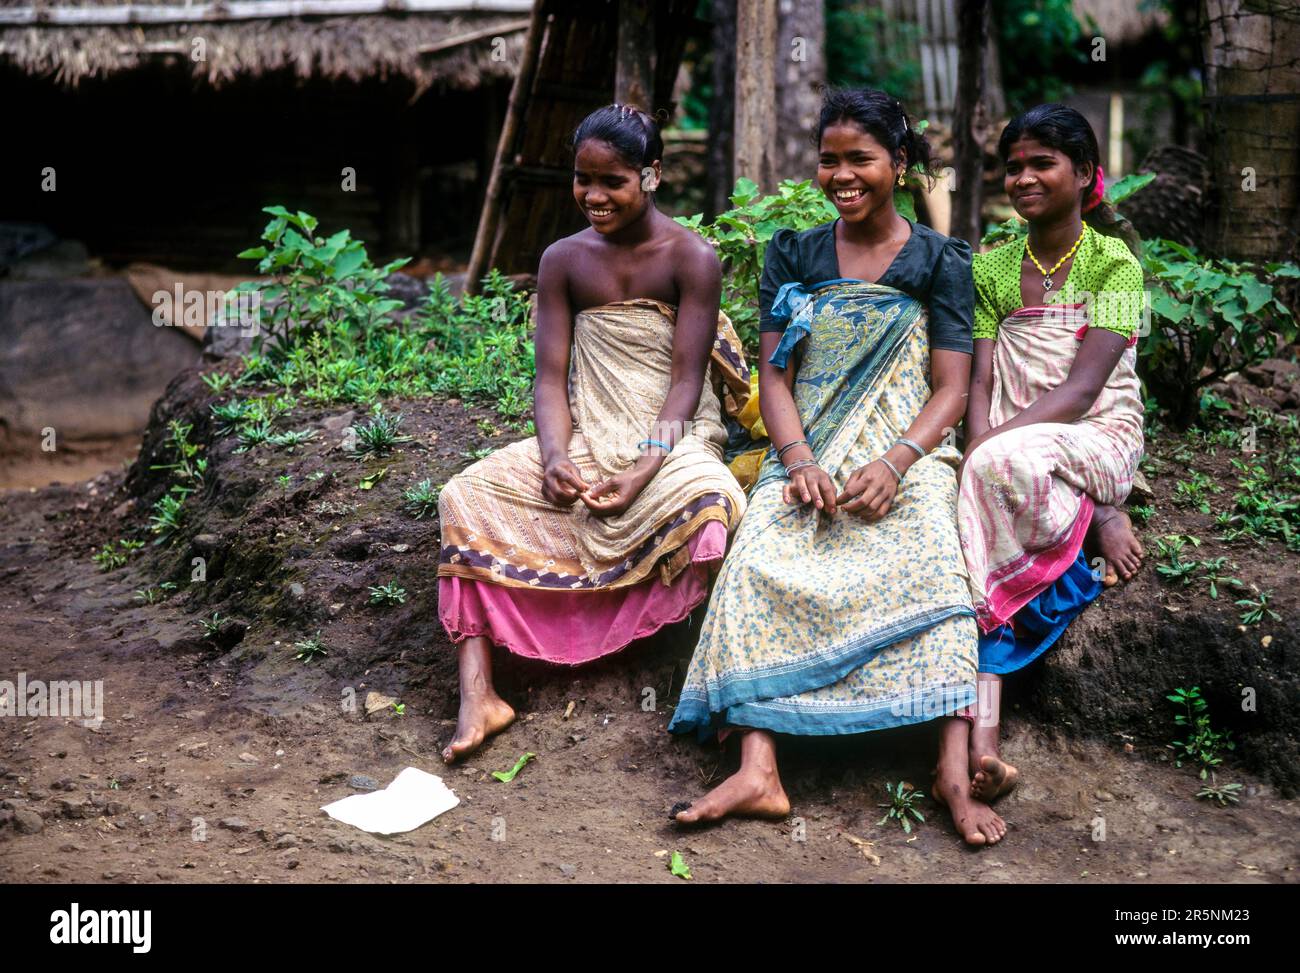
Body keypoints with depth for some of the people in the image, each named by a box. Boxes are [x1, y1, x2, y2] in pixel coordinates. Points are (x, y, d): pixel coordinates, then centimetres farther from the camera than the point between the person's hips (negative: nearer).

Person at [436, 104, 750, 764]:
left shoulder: (692, 259, -6)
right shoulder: (564, 262, 6)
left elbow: (686, 381, -10)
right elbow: (551, 378, 1)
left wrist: (644, 471, -25)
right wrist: (554, 457, -20)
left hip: (673, 440, -4)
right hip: (587, 440, 4)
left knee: (707, 503, -39)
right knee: (467, 495, -18)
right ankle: (477, 696, -23)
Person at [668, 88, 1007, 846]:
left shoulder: (940, 262, 8)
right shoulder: (795, 256, 15)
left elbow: (951, 391, 1)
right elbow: (774, 377, 8)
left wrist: (895, 464, -19)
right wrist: (799, 459, -12)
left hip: (907, 454, -1)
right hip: (808, 457, 2)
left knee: (931, 563, -34)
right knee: (762, 562, -30)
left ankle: (955, 773, -40)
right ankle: (758, 772, -39)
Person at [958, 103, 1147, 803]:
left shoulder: (1114, 261, -1)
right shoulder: (991, 268, 13)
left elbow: (1084, 386, -13)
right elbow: (980, 382, 3)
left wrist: (989, 443, -25)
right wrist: (978, 442, -19)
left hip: (1098, 439, -4)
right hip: (1010, 441, 4)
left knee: (1003, 463, -39)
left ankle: (1094, 526, -13)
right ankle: (981, 736, -38)